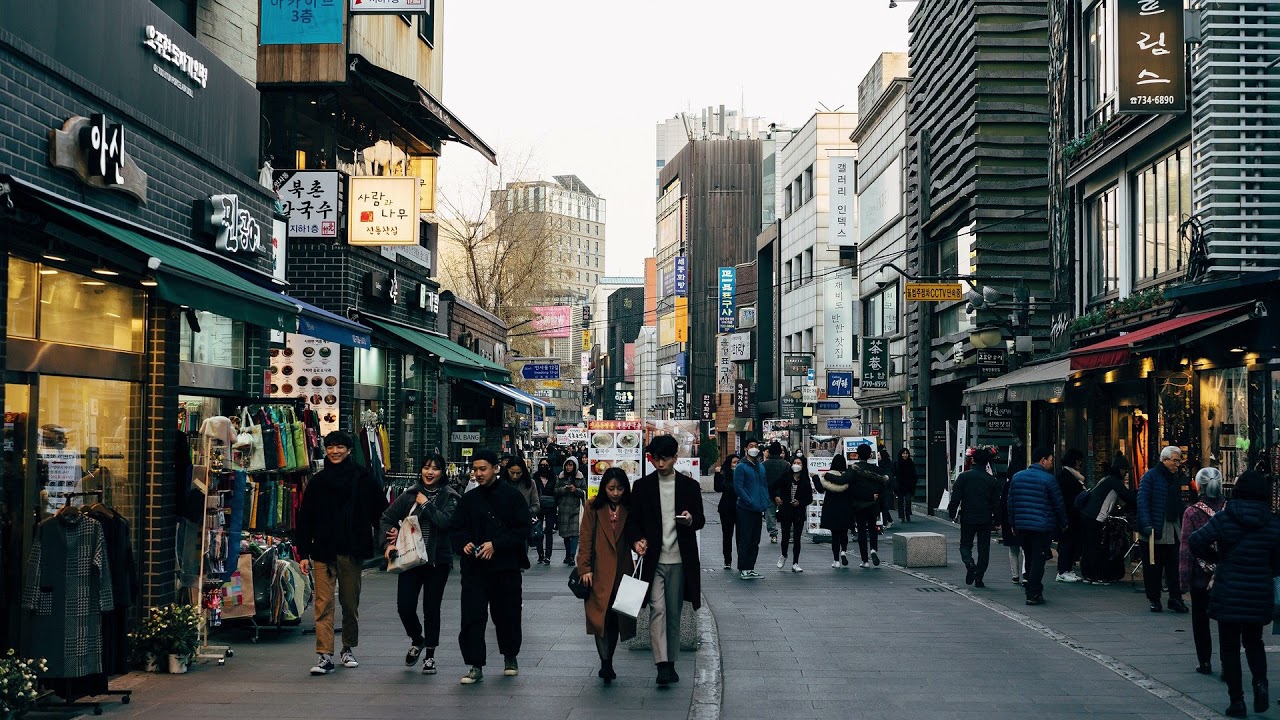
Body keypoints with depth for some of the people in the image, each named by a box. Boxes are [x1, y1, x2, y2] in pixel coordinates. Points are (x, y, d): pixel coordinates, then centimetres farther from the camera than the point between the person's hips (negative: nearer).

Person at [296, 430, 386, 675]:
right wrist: (304, 554, 3)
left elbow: (379, 512, 4)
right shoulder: (317, 481, 5)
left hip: (353, 552, 0)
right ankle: (324, 655, -9)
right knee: (323, 604, -8)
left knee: (351, 603, 11)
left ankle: (349, 648, 27)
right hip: (324, 552, 0)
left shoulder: (363, 479, 1)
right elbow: (304, 519, 7)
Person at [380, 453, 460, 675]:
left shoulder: (450, 497, -2)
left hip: (437, 560, -2)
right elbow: (387, 518, 11)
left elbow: (445, 521, -20)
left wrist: (426, 504, -12)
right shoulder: (410, 494, 6)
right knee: (404, 607, -1)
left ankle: (429, 655, 16)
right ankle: (417, 640, 29)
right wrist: (390, 542, -3)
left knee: (431, 608, 2)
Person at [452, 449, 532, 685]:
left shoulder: (512, 495, -2)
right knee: (472, 617, -7)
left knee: (507, 614, 9)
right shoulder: (468, 499, 11)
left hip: (506, 567, -2)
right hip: (474, 567, 3)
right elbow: (458, 529, 16)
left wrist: (496, 544, -16)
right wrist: (464, 544, -6)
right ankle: (475, 666, -5)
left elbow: (523, 529, -6)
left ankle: (510, 657, 32)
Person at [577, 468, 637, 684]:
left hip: (622, 574, 2)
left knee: (616, 618, 5)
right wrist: (584, 568, -8)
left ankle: (607, 664, 18)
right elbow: (585, 539, 0)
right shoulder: (594, 509, 2)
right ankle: (605, 663, -14)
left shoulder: (630, 510, 7)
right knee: (600, 616, -12)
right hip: (599, 574, -2)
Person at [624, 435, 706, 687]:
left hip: (680, 561, 1)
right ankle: (662, 665, -18)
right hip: (653, 559, -1)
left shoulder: (690, 486, 6)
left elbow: (701, 520, 10)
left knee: (674, 613, 8)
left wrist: (691, 520, -14)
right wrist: (636, 541, -14)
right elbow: (633, 520, 6)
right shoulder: (642, 486, 4)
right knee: (657, 609, -14)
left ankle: (671, 662, 20)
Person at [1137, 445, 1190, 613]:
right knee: (1153, 567, 2)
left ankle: (1175, 598, 11)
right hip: (1155, 531, -6)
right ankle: (1154, 600, 10)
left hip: (1174, 532, 6)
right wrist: (1146, 524, -22)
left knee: (1175, 567, 4)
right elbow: (1142, 501, -13)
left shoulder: (1176, 478, 15)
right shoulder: (1150, 476, -7)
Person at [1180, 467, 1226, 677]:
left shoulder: (1192, 513, -10)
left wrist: (1183, 577, -4)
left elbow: (1186, 547, -10)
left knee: (1200, 619, 12)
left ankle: (1205, 662, 14)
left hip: (1201, 576, -2)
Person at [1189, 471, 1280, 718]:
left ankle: (1237, 700, 6)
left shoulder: (1224, 518, -9)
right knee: (1253, 641, 22)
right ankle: (1260, 682, -2)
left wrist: (1214, 557, 1)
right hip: (1259, 595, 2)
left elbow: (1196, 542, -17)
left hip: (1228, 593, -2)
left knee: (1230, 646, 9)